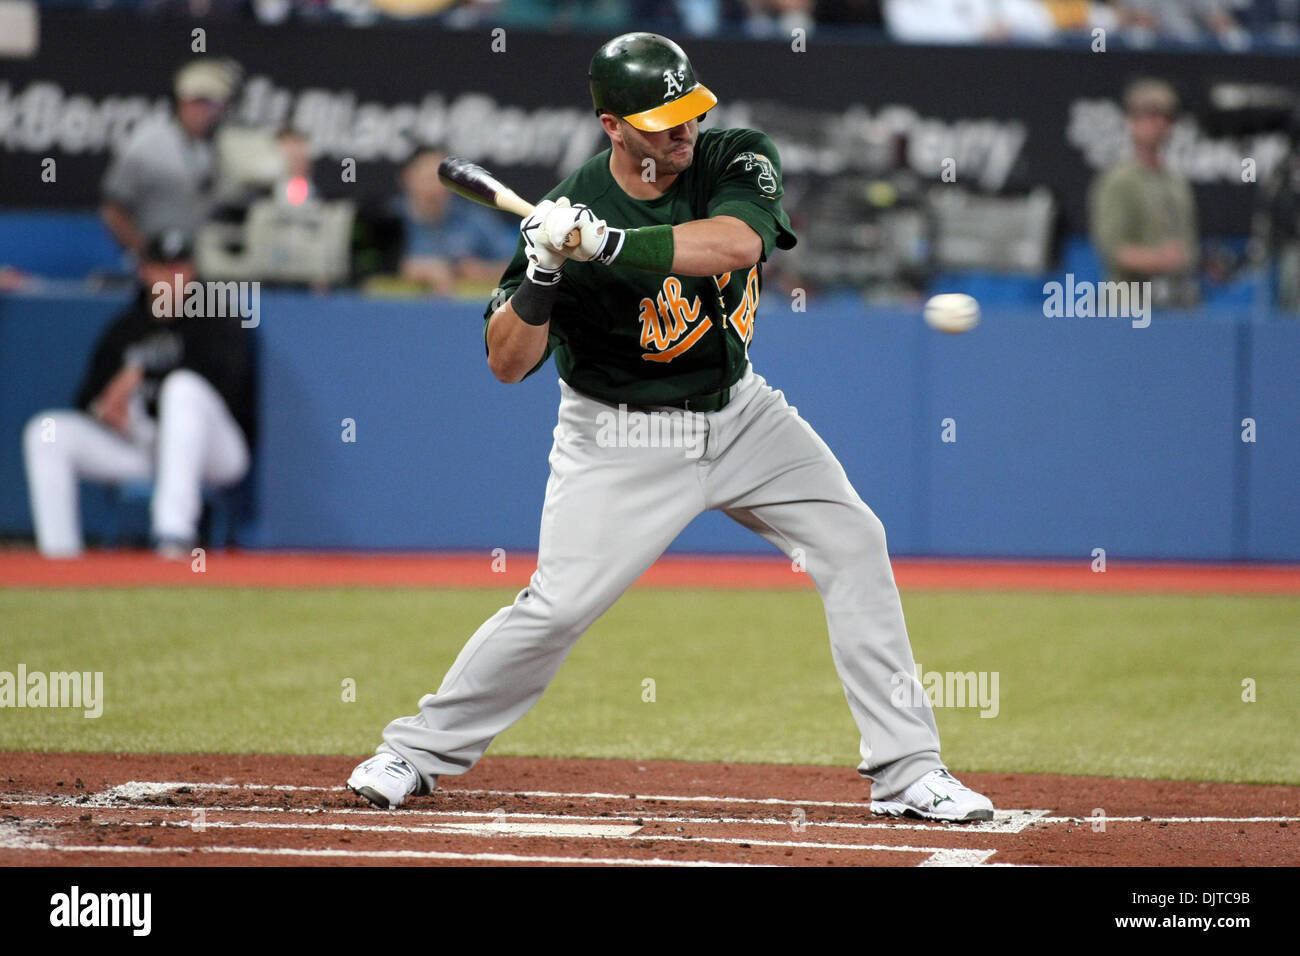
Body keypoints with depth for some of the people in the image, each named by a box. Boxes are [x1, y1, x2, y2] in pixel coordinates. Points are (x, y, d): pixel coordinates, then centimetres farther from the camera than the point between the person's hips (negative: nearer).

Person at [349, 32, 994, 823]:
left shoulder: (737, 161, -11)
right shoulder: (571, 212, -19)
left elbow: (736, 241, -35)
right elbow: (508, 364, -19)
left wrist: (610, 243, -41)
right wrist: (541, 276, -37)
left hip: (737, 410, 4)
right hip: (623, 439, -4)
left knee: (853, 543, -5)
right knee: (559, 604, -14)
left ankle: (907, 772, 0)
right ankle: (420, 751, 7)